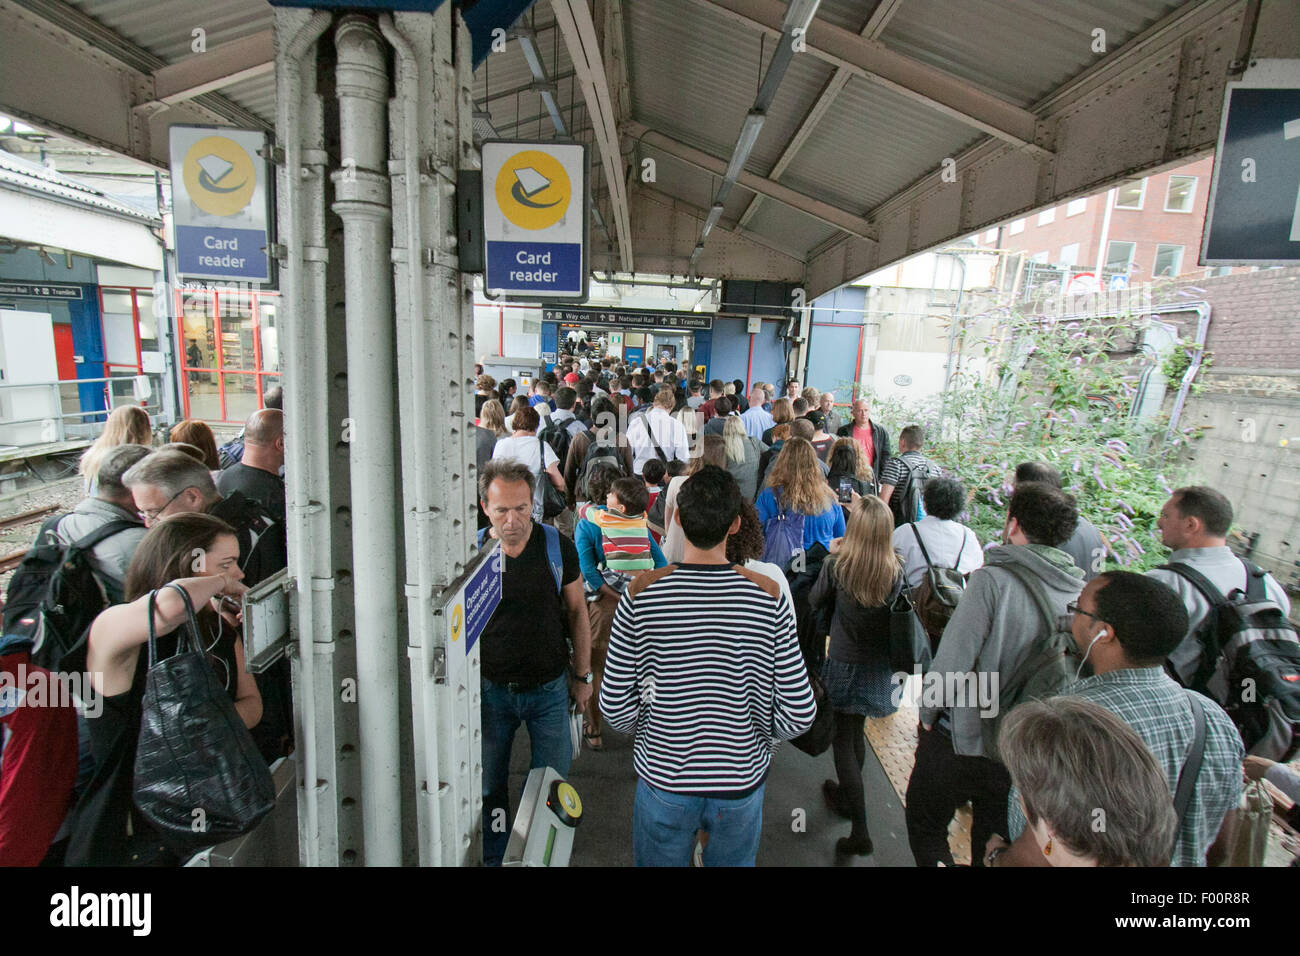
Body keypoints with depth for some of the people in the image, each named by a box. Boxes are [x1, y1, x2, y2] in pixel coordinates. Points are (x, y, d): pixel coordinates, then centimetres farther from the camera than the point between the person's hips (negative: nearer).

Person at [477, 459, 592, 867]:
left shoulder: (558, 547, -9)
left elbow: (577, 612, 1)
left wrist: (582, 675, 5)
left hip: (549, 689, 0)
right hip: (491, 690, 1)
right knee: (489, 787, 16)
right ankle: (493, 857, 41)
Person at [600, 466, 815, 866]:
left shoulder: (643, 592, -18)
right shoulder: (768, 594, -16)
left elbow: (614, 706, -12)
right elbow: (800, 713, -13)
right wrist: (756, 729, 7)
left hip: (663, 777, 0)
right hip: (742, 781, 1)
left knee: (658, 862, 24)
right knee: (733, 862, 25)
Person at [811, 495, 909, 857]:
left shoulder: (837, 564, -20)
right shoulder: (895, 571, -13)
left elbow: (815, 602, -3)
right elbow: (897, 611, 5)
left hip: (844, 665, -4)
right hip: (879, 667, 4)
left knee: (843, 740, 8)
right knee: (856, 732, 24)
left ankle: (860, 831, 8)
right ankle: (846, 795, 45)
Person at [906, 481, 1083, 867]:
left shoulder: (994, 579, -22)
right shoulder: (1080, 591, -6)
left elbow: (952, 659, -22)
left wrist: (928, 716, -7)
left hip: (964, 739, -5)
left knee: (925, 825, 17)